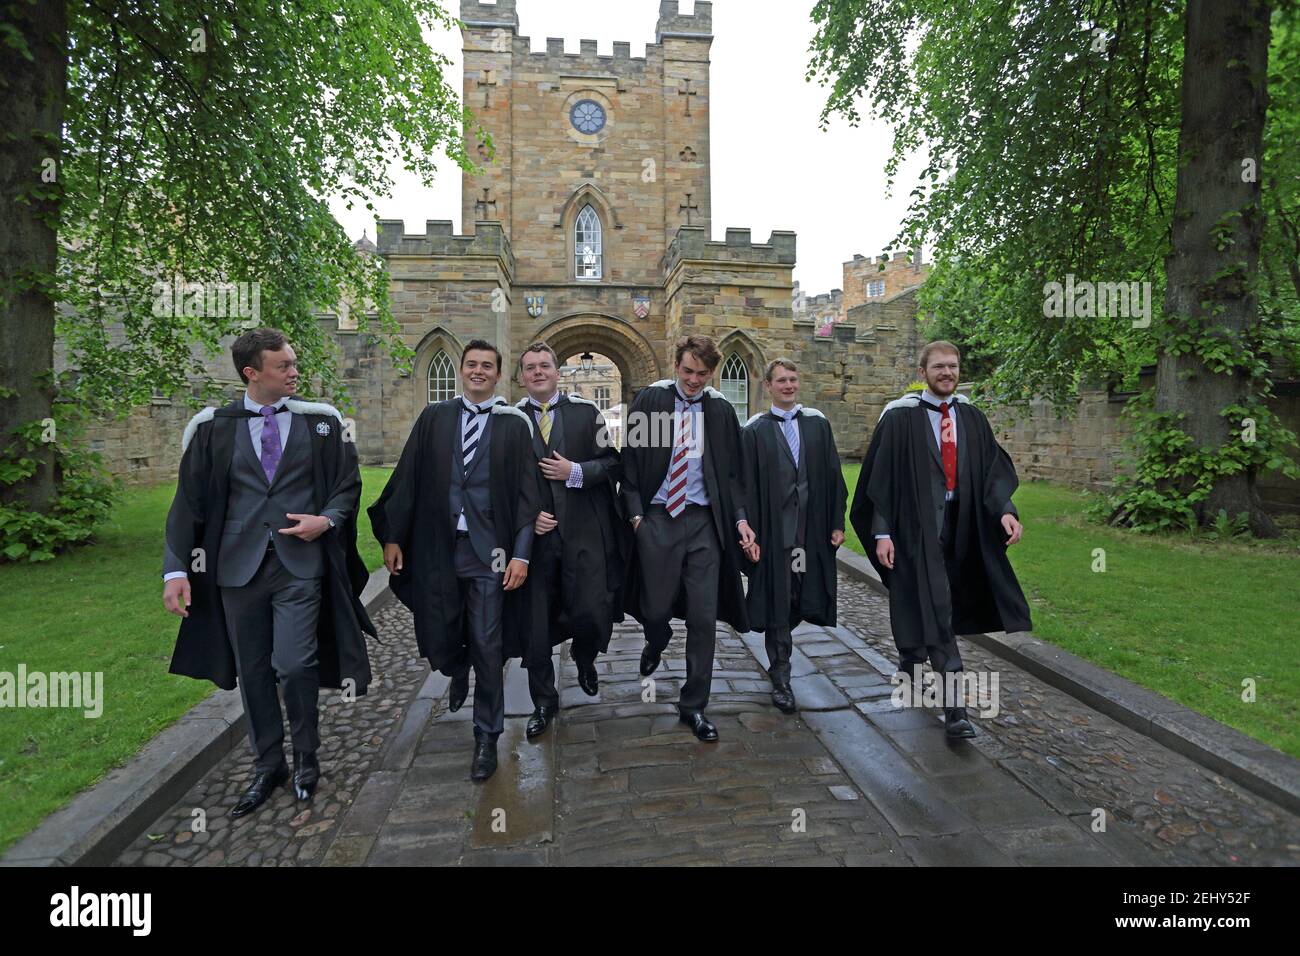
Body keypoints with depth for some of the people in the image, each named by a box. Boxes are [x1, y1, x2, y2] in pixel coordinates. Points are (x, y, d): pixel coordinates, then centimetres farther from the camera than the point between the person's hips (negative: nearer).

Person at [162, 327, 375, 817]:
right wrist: (175, 568, -3)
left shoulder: (321, 421, 1)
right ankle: (268, 766, 30)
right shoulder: (213, 427, 3)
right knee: (252, 672, 11)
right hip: (238, 564, 2)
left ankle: (306, 760, 19)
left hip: (300, 560, -2)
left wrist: (328, 519, -12)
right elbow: (189, 500, 3)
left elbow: (348, 482, 7)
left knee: (294, 666, -7)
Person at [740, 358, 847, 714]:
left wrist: (837, 522, 2)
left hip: (813, 529, 3)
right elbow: (747, 486, -4)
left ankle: (777, 655, 40)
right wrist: (750, 534, -8)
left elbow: (833, 476, 8)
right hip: (774, 530, -3)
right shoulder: (754, 431, 0)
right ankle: (781, 680, 16)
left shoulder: (818, 423, 8)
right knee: (777, 602, 2)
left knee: (804, 599, 10)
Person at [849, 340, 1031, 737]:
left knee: (929, 608, 15)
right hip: (917, 526, -5)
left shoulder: (971, 417, 9)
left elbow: (994, 467, 4)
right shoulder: (900, 417, -4)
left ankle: (910, 662, 40)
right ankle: (954, 706, 0)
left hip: (960, 526, 5)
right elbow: (881, 477, -7)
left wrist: (1004, 509, -14)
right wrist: (881, 532, -12)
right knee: (936, 611, -6)